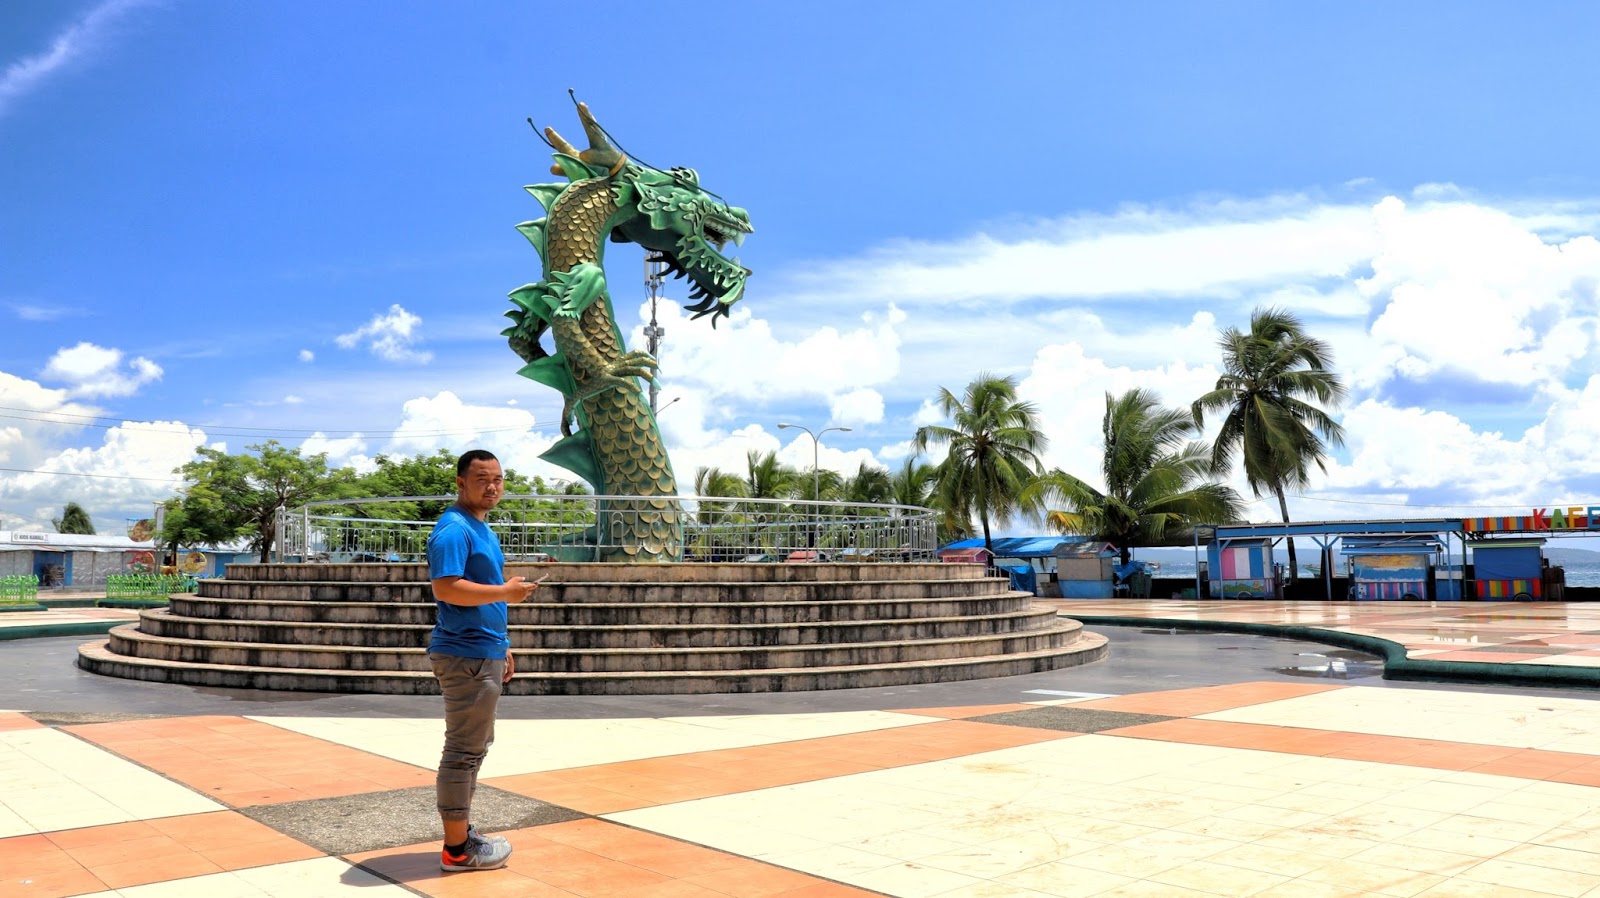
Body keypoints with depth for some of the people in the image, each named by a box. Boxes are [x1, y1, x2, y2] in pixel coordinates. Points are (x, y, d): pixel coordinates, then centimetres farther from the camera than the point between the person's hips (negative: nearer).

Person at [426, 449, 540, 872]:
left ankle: (463, 831, 26)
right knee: (464, 751, -4)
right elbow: (446, 587, -26)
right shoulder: (454, 529, -14)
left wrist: (502, 647, 22)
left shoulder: (482, 530, 17)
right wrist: (506, 591, -20)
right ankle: (457, 849, 3)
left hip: (483, 653, 11)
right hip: (466, 657, -11)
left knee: (474, 747, 16)